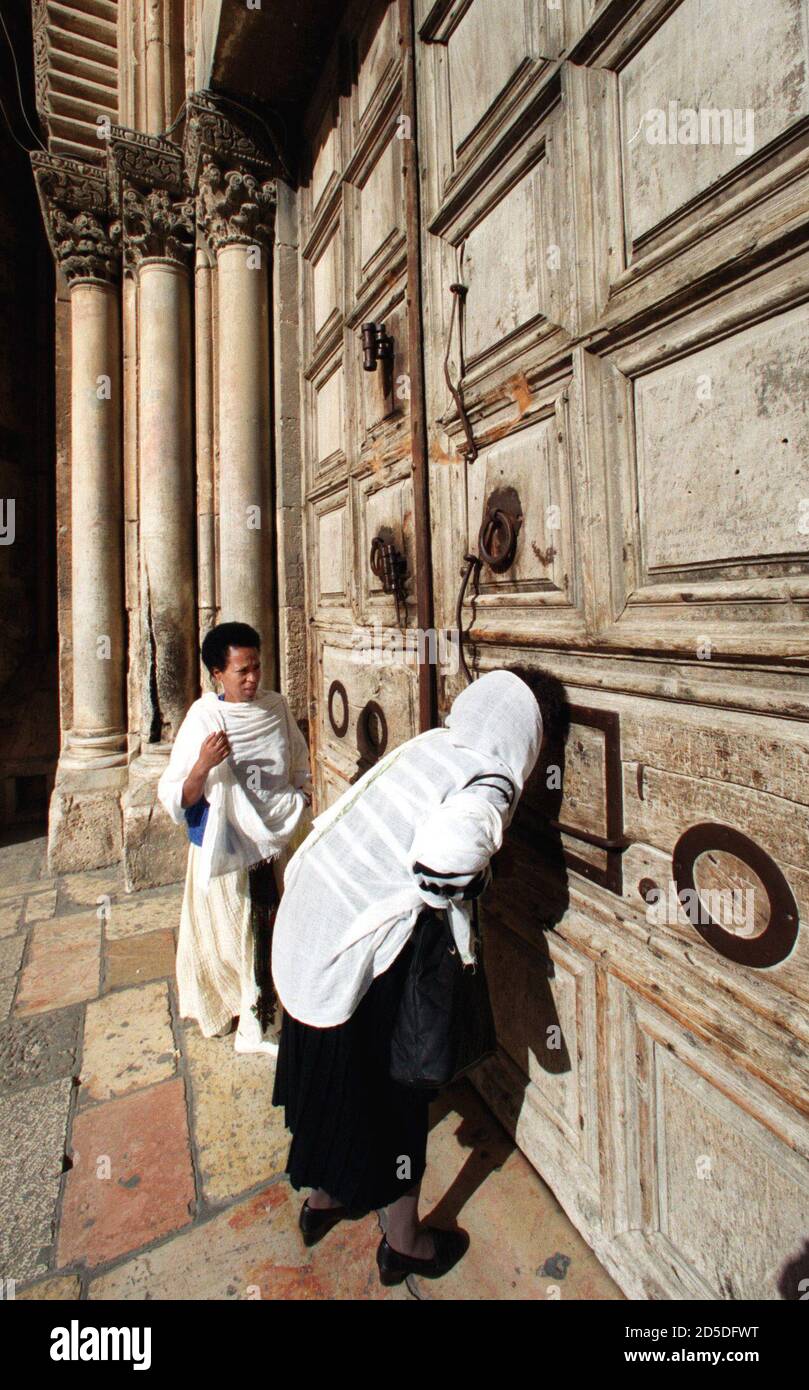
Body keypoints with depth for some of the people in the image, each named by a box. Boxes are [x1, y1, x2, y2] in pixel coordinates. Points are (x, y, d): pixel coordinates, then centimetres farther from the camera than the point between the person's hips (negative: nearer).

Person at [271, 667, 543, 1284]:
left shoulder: (424, 745, 3)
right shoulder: (487, 785, -18)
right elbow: (443, 860, -36)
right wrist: (468, 888, -14)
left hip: (314, 924, 8)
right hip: (370, 956, -7)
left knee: (336, 1073, 28)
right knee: (392, 1085, 18)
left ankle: (323, 1196, 55)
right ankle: (404, 1242, 45)